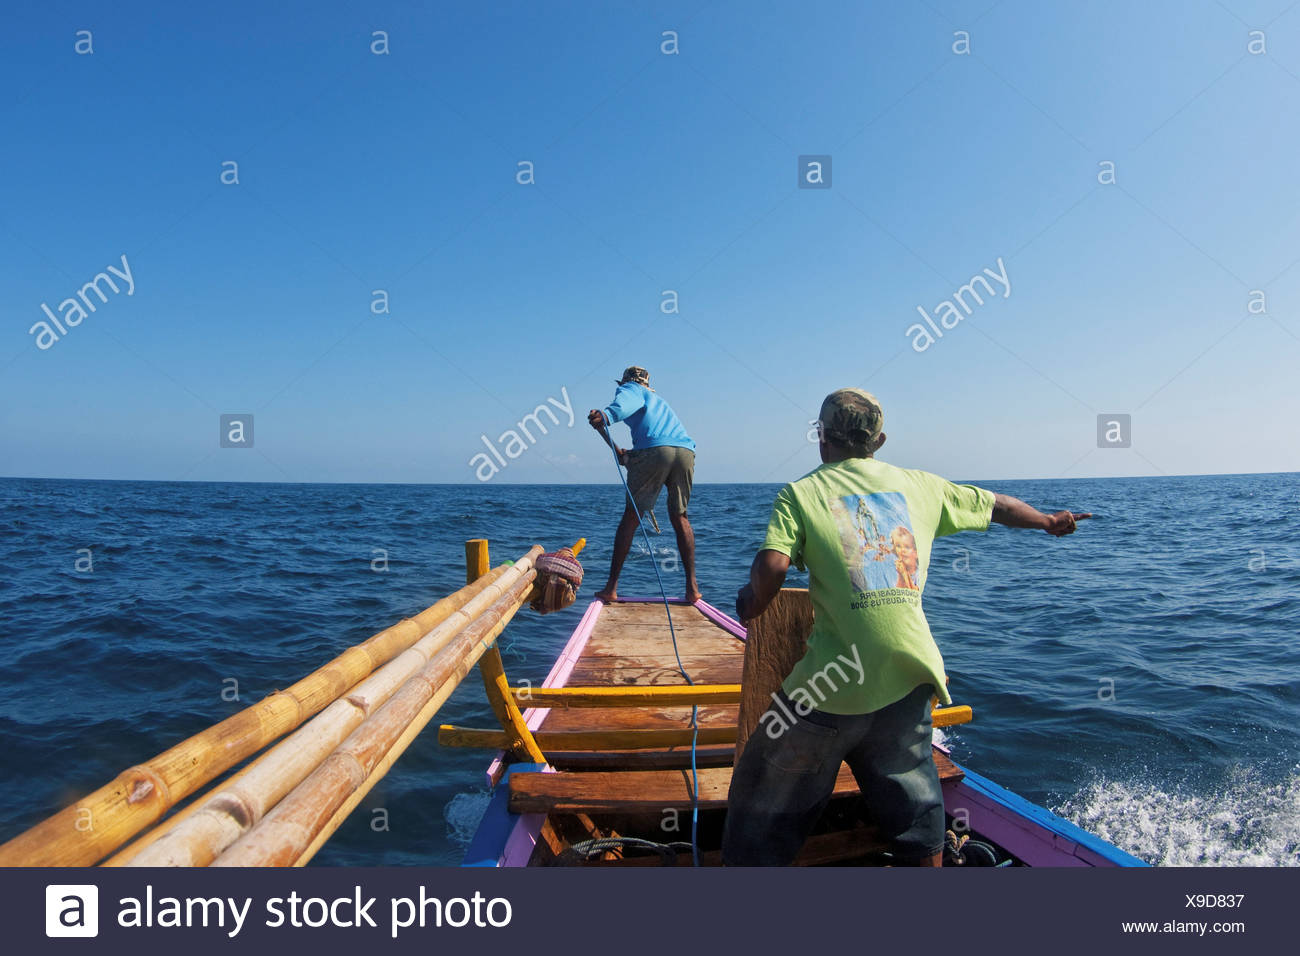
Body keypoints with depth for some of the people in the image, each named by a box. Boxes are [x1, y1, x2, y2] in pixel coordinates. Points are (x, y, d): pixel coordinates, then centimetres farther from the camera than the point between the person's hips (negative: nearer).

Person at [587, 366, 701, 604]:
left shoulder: (631, 389, 18)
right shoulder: (658, 398, 40)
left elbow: (627, 402, -8)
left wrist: (606, 415, -27)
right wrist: (627, 456, 34)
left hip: (653, 450, -5)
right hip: (686, 451, 6)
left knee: (631, 516, 2)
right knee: (680, 517, 15)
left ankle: (611, 588, 4)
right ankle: (692, 588, 9)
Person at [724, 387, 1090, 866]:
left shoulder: (801, 492, 0)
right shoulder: (918, 484, 13)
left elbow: (772, 564, -17)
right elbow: (997, 505, 28)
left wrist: (751, 601, 5)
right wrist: (1050, 520, 47)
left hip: (835, 680, -4)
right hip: (910, 676, 4)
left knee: (767, 806, 11)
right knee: (915, 811, 22)